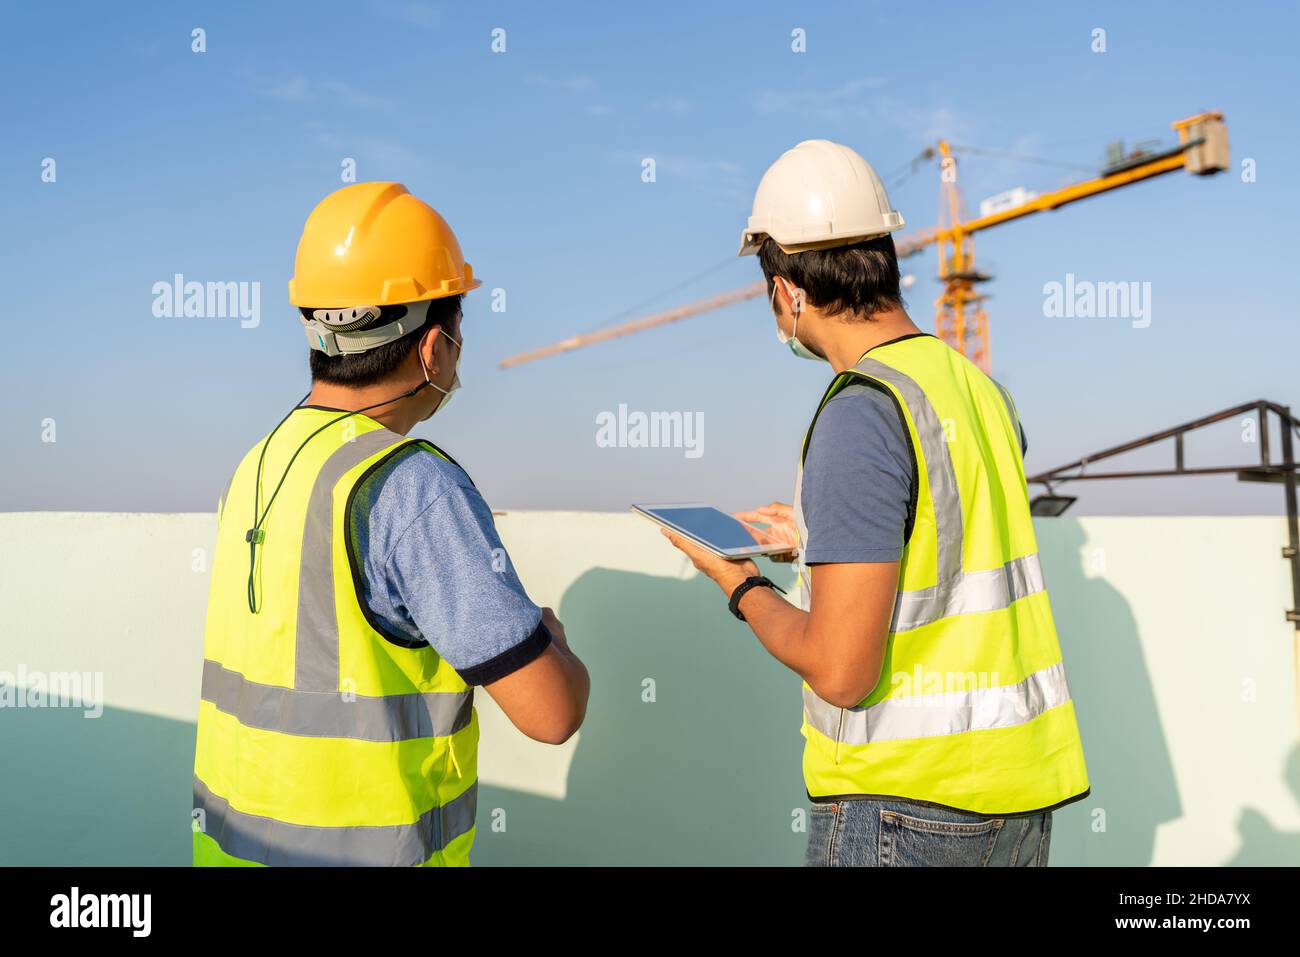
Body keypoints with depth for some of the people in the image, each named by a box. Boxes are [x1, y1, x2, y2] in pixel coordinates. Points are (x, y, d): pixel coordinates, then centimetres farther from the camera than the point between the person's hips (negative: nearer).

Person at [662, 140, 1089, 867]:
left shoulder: (861, 415, -20)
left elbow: (839, 671, -21)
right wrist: (823, 540, 21)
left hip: (903, 805, -7)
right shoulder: (981, 388, 3)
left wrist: (741, 586, -4)